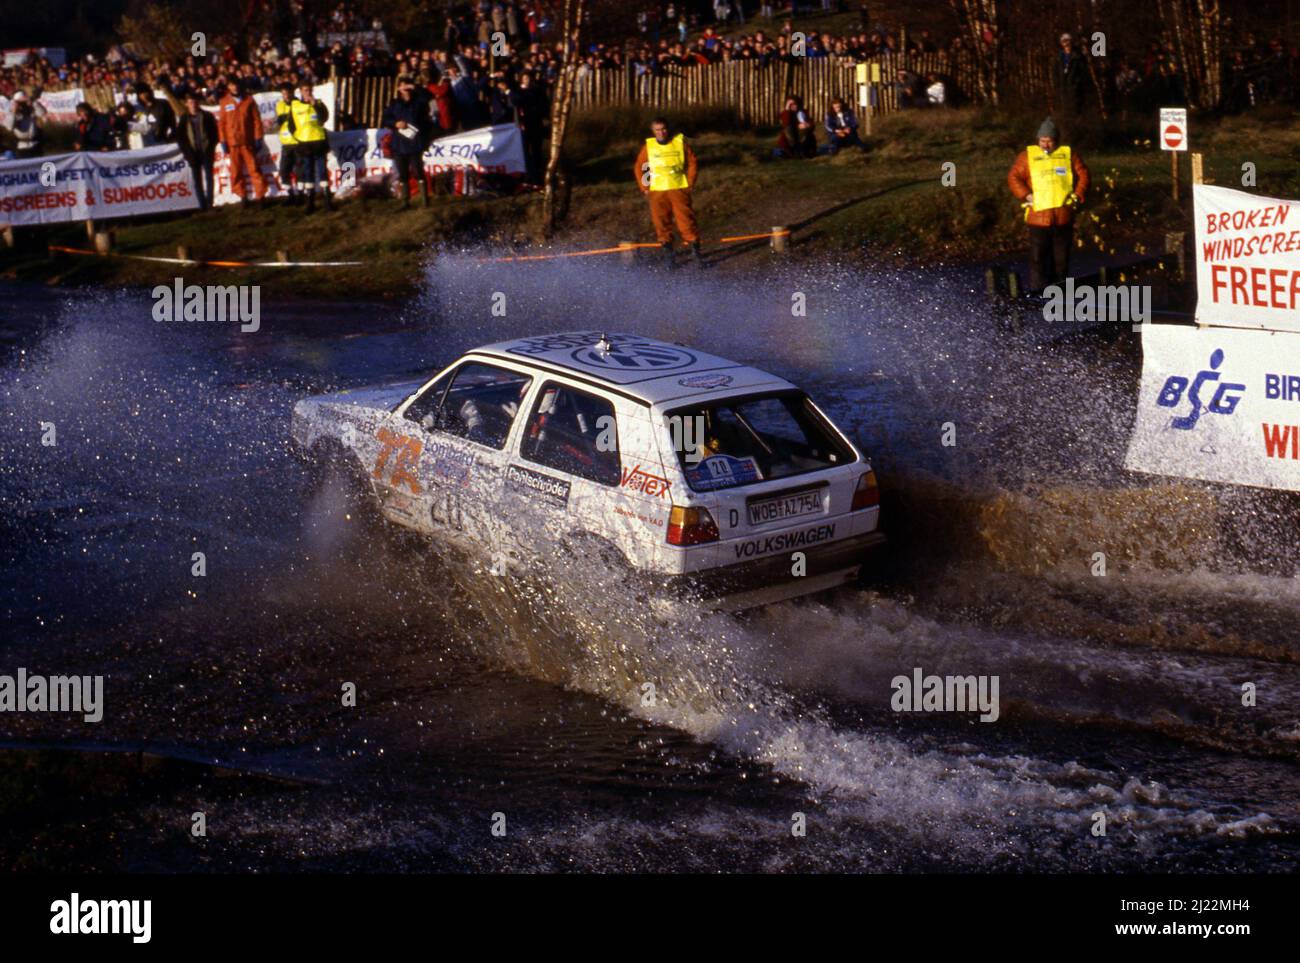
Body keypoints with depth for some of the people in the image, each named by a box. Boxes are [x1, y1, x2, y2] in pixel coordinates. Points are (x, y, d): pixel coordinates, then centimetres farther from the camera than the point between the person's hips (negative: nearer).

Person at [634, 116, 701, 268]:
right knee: (661, 221, 2)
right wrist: (644, 187, 6)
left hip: (679, 189, -1)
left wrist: (690, 183, 2)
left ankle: (695, 249, -1)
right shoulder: (648, 146, 3)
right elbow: (638, 167, 12)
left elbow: (693, 162, 8)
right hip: (657, 192, 1)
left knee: (685, 218, -6)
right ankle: (667, 251, 11)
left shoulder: (680, 142, 1)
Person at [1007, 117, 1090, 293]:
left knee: (1061, 253, 10)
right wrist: (1025, 195, -11)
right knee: (1038, 254, -4)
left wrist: (1078, 196, -3)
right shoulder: (1027, 155, 4)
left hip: (1063, 216, 2)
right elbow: (1013, 177, 1)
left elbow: (1083, 174, 9)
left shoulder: (1068, 154, 8)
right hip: (1038, 215, -2)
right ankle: (1037, 291, -1)